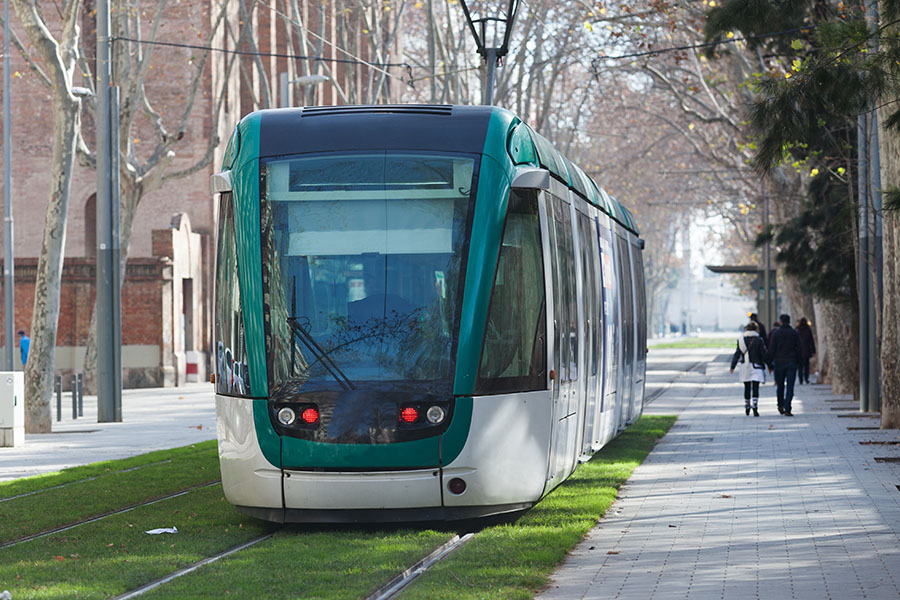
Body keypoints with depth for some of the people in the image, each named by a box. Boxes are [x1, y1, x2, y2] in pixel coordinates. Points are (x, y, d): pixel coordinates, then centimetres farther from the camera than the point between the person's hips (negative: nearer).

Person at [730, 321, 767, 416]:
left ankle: (747, 407, 24)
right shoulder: (759, 340, -6)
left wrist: (733, 366, 5)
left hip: (745, 366, 3)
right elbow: (763, 354, -4)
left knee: (747, 388, 15)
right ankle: (755, 406, -23)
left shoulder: (741, 340, 1)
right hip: (756, 366, -3)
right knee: (755, 388, -7)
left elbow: (737, 354, 1)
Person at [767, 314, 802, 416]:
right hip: (792, 363, 0)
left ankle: (780, 406, 25)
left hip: (779, 363, 0)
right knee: (790, 387, -3)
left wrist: (770, 364, 1)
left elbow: (772, 350, -4)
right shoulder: (795, 333, 1)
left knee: (780, 386, 15)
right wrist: (797, 362, 11)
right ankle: (787, 409, -11)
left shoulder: (776, 333, -3)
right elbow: (798, 349, 2)